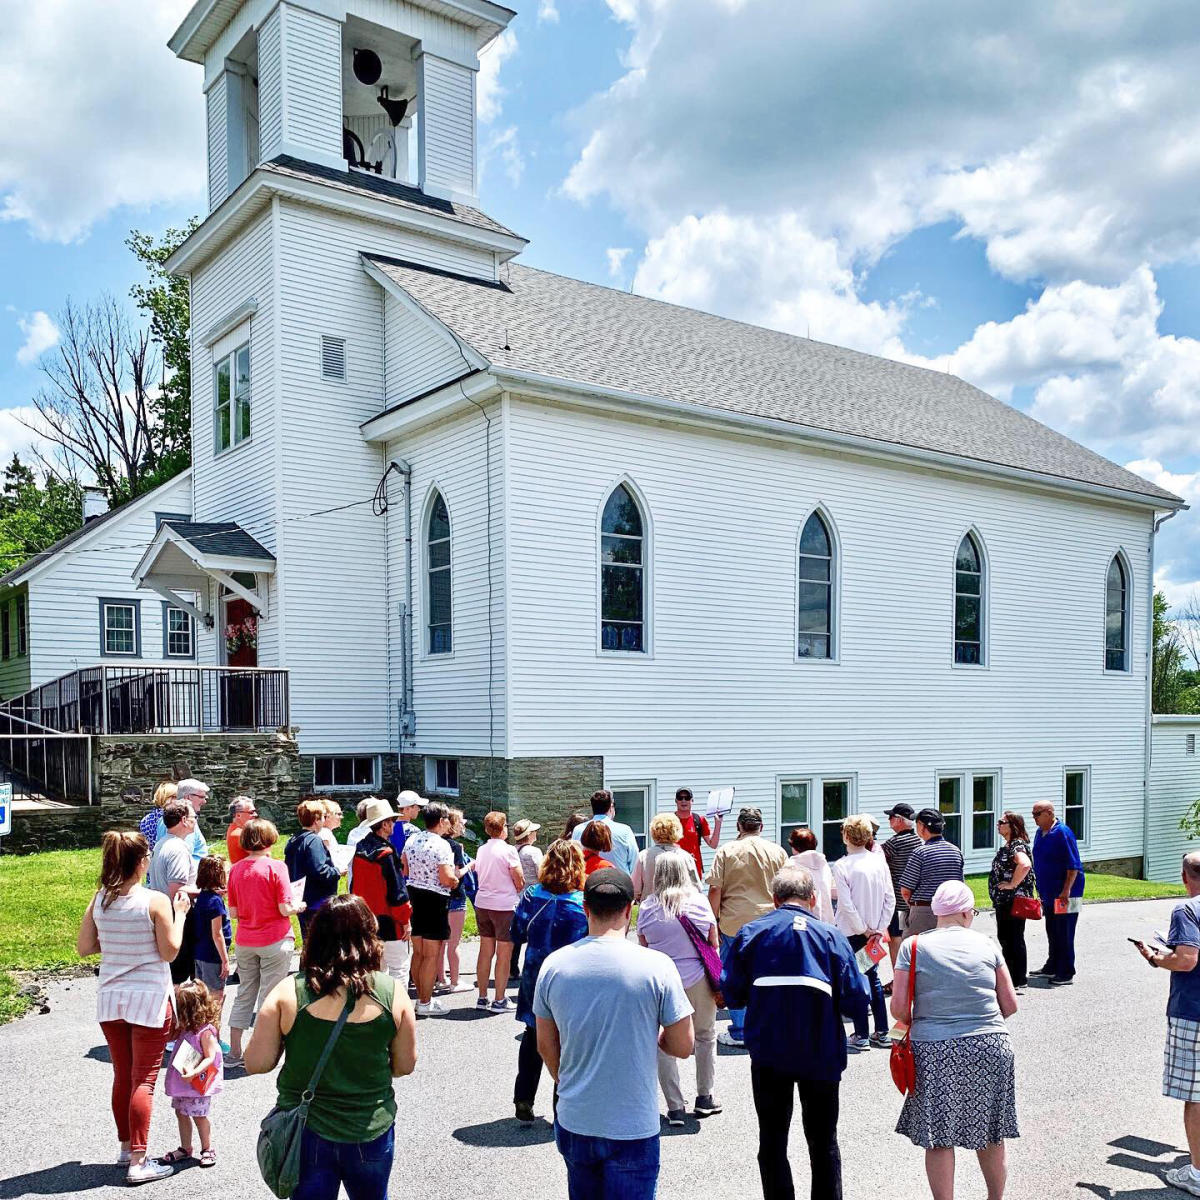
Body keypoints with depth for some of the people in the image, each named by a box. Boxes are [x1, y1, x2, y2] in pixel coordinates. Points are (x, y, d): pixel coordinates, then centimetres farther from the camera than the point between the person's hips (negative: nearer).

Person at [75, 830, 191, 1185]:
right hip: (149, 999, -5)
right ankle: (138, 1162, 1)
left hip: (110, 998, 5)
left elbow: (84, 947, 4)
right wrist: (179, 913, -3)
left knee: (122, 1076, 18)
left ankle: (126, 1148, 29)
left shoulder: (100, 900, -1)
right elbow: (169, 951, -14)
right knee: (144, 1080, 1)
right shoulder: (156, 902, -16)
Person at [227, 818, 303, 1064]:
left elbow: (233, 913, 4)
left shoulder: (236, 869, 1)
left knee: (244, 995, 15)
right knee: (269, 997, 4)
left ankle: (234, 1052, 20)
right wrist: (298, 906, 5)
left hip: (245, 942, 5)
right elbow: (285, 909, -15)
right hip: (274, 942, -5)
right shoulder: (275, 867, -13)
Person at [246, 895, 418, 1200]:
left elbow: (256, 1064, -10)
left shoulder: (287, 992, -13)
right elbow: (405, 1066, -2)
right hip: (371, 1130, 1)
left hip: (304, 1132, -1)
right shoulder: (393, 993, -11)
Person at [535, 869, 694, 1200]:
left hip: (573, 1123, 3)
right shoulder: (657, 966, -16)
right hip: (632, 1127, -3)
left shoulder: (554, 964, -6)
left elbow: (546, 1045, 5)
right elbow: (682, 1047, -8)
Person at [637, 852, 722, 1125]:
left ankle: (675, 1107, 7)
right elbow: (713, 944, 1)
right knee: (705, 1036, 19)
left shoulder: (648, 907, -3)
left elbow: (643, 947, 3)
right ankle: (704, 1097, 27)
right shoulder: (699, 902, -4)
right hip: (697, 981, 0)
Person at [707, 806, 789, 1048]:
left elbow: (715, 890, -6)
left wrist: (714, 921, 3)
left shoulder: (726, 851, -4)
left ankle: (739, 1032, 13)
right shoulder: (778, 852, 2)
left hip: (733, 924, -2)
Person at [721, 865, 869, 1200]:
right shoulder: (832, 936, -4)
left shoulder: (751, 933, -2)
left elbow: (731, 993, -2)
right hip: (820, 1055, 0)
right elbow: (857, 1005, -7)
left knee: (772, 1140, 15)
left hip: (768, 1052, 0)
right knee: (823, 1141, 17)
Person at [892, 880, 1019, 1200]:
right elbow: (1010, 1005, 6)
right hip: (990, 1048, 3)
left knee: (939, 1137, 6)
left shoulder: (913, 946, -1)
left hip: (936, 1052, -2)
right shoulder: (986, 944, 5)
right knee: (990, 1133, 19)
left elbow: (899, 1008, -5)